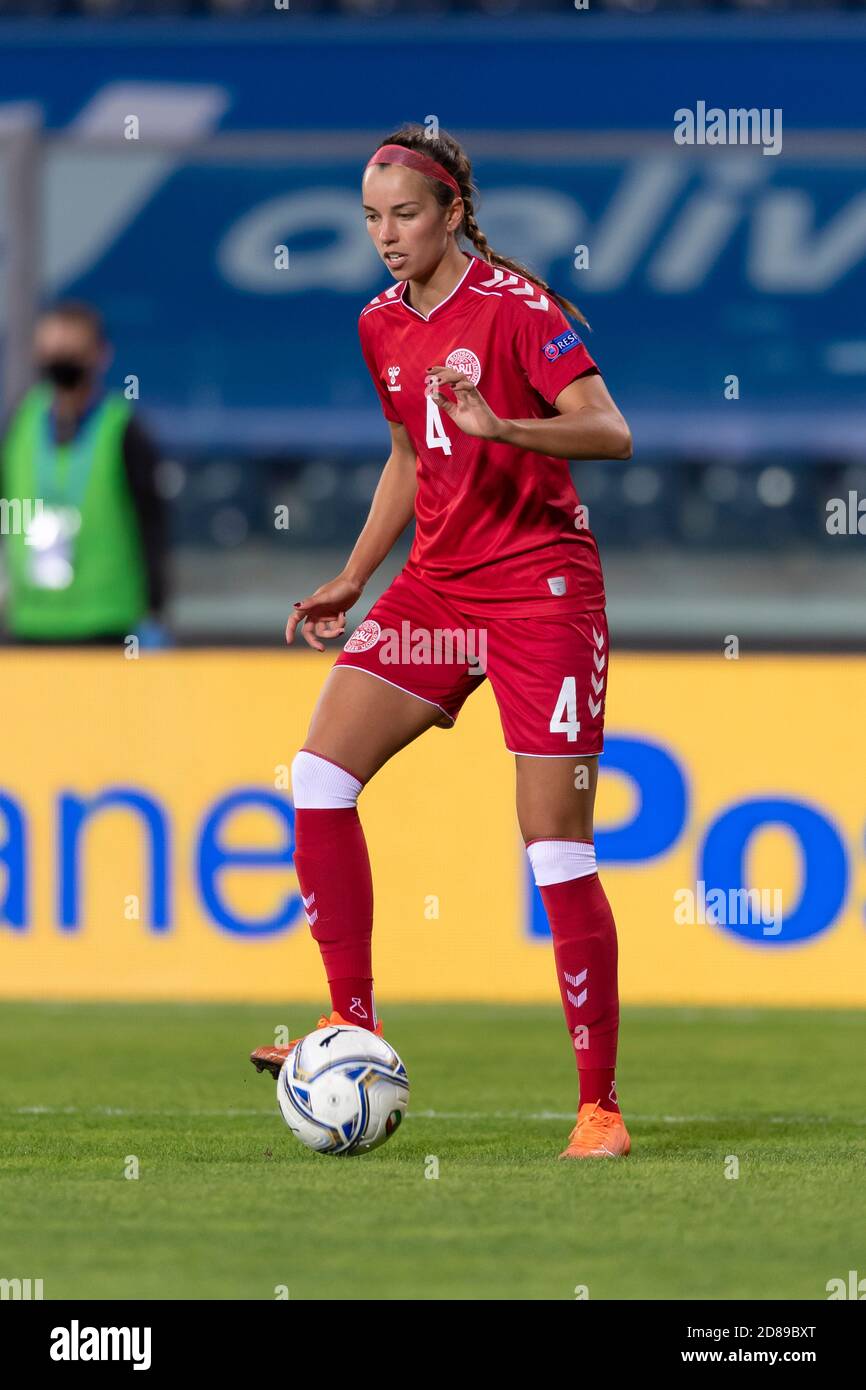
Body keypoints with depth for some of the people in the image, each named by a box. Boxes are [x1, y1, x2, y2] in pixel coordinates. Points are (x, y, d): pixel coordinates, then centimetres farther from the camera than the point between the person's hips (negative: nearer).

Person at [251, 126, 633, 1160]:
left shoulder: (513, 305, -11)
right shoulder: (383, 324, 11)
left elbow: (609, 431, -19)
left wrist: (501, 426, -34)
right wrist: (352, 580, 17)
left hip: (540, 587, -7)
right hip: (438, 585, 7)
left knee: (557, 851, -8)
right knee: (320, 772, -9)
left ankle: (600, 1106, -1)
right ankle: (354, 1024, -1)